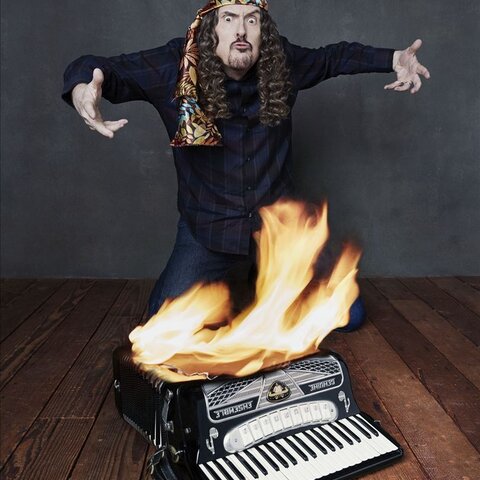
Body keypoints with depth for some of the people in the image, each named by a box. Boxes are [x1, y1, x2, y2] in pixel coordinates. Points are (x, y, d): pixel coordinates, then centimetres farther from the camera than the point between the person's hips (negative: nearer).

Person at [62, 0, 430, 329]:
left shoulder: (282, 63, -7)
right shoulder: (176, 67, -15)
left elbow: (334, 57, 11)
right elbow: (106, 68, -18)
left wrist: (394, 59, -2)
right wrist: (81, 89, -42)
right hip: (208, 225, -1)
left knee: (348, 315, 4)